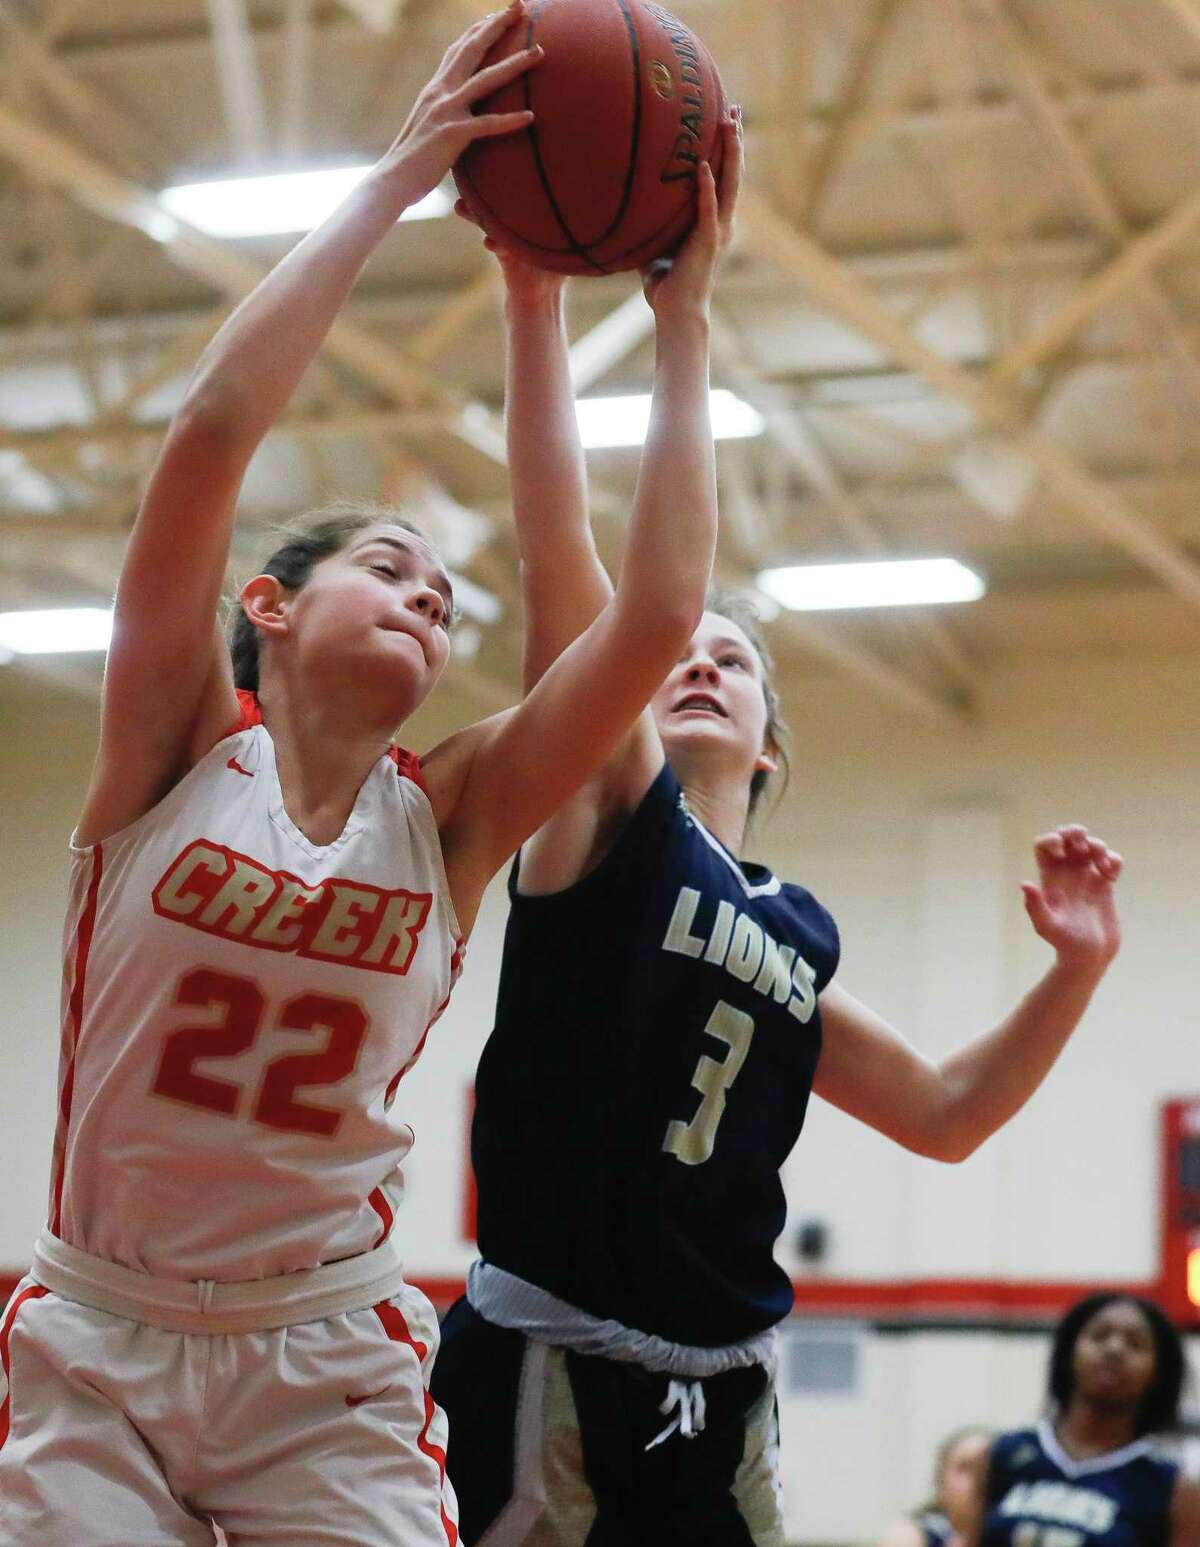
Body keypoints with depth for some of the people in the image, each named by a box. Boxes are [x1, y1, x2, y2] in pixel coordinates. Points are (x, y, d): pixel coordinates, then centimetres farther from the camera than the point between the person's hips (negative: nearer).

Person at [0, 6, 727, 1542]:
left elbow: (656, 614, -8)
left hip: (330, 1374, 2)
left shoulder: (447, 819, 2)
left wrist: (681, 324, -4)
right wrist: (395, 180, -14)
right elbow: (210, 433, -15)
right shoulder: (178, 751, -3)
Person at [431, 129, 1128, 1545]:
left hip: (717, 1401, 6)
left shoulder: (797, 935, 16)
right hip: (543, 1374, -6)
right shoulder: (608, 815, 1)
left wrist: (1076, 970, 10)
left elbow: (943, 1115, 23)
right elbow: (561, 566, -11)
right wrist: (535, 298, -18)